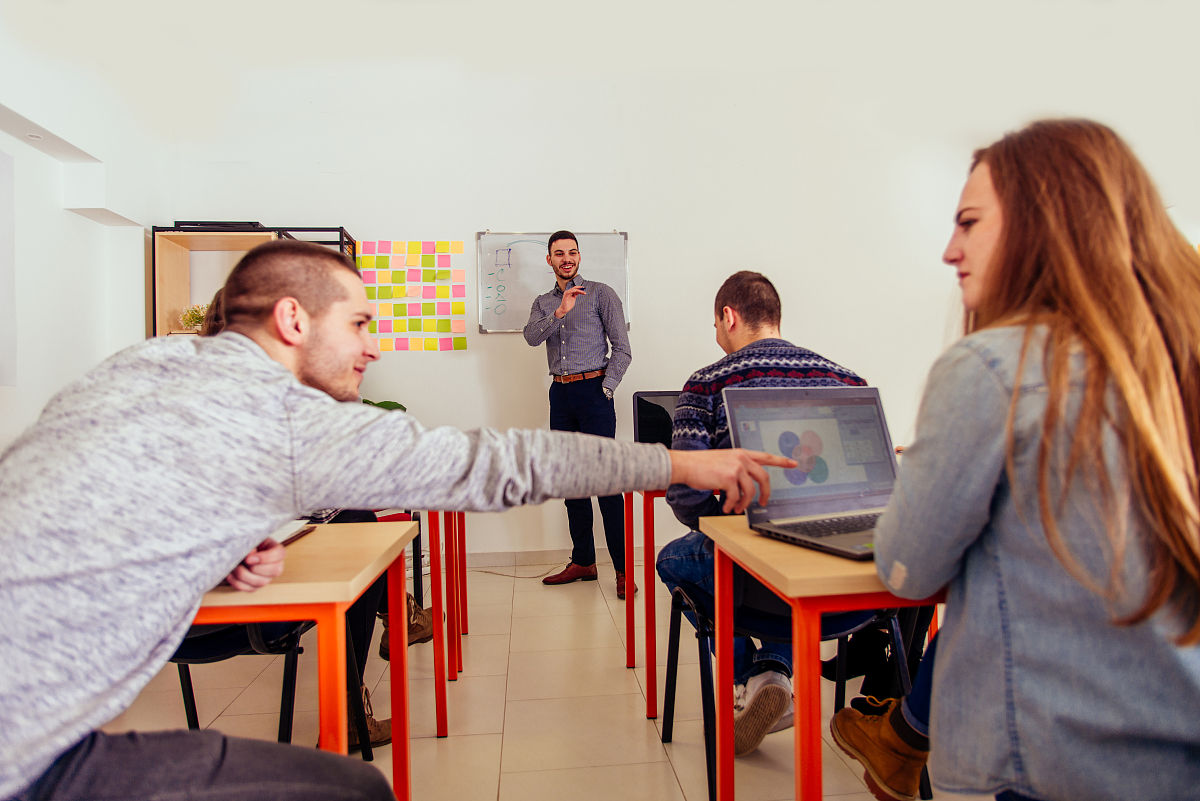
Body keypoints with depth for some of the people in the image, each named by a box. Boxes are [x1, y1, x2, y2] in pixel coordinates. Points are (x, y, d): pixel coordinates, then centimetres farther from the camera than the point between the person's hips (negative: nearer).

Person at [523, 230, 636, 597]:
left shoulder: (601, 294, 3)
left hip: (593, 390, -5)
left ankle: (623, 568, -4)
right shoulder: (543, 302, 16)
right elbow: (532, 337, -6)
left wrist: (605, 390, -10)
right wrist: (560, 312, -21)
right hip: (560, 392, 5)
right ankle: (583, 562, 19)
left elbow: (622, 349, -2)